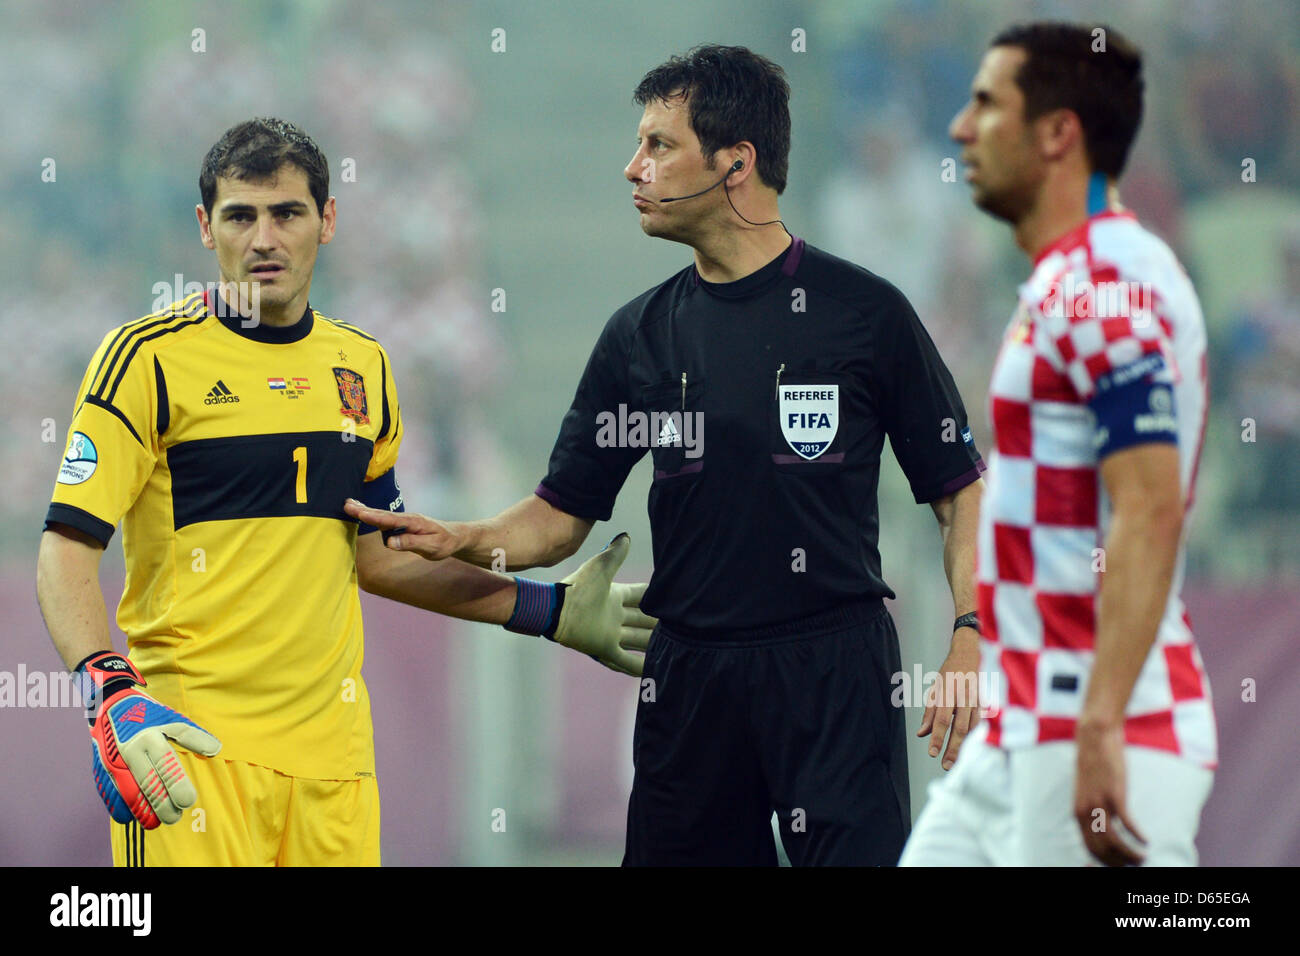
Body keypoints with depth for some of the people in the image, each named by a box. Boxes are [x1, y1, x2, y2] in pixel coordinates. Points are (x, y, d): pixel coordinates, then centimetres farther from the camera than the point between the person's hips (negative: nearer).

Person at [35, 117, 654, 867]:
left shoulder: (363, 367, 14)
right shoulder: (150, 357, -3)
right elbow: (68, 548, -8)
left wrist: (549, 610, 21)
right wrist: (110, 694, -22)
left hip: (331, 743, 5)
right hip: (191, 741, -5)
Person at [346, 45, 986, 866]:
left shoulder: (863, 312, -2)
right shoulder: (641, 335, 9)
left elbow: (960, 491, 1)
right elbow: (561, 515, 11)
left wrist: (971, 636, -11)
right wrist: (462, 540, -9)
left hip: (838, 673, -4)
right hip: (690, 674, 4)